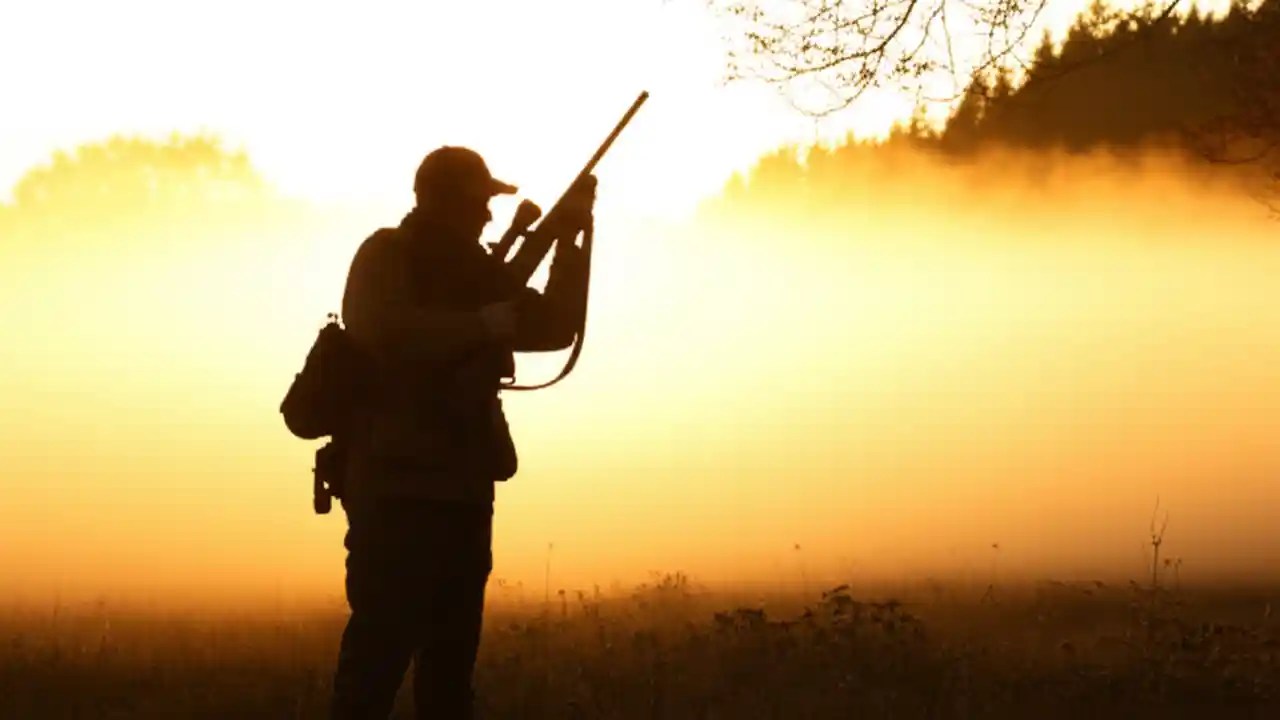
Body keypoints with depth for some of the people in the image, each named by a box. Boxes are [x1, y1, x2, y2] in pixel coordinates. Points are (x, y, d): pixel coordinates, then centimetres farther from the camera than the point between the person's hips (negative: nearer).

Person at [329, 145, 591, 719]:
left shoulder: (477, 271, 19)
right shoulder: (386, 257, -2)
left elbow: (554, 327, 15)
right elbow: (384, 330, -20)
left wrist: (570, 237, 5)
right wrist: (488, 323, -16)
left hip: (461, 491, 8)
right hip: (397, 487, -7)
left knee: (451, 656, 6)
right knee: (381, 651, -13)